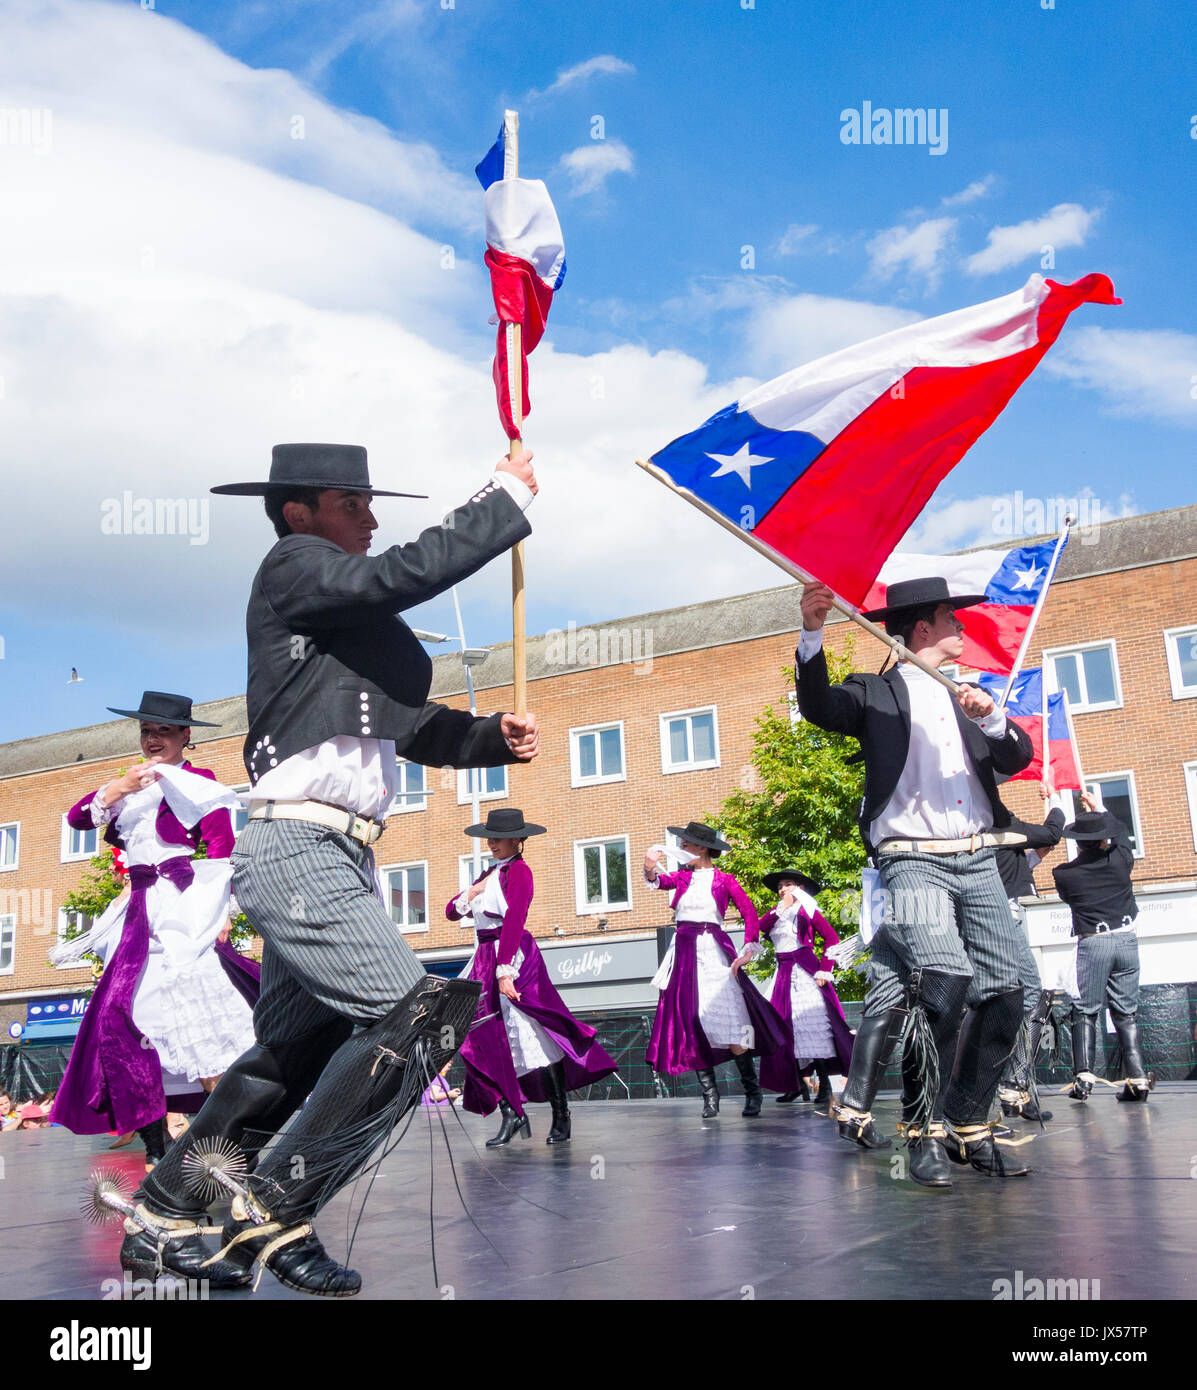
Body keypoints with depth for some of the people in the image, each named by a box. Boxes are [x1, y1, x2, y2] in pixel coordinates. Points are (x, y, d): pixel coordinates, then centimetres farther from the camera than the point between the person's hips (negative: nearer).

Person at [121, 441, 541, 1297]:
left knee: (293, 1054, 16)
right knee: (413, 1018, -16)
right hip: (298, 848, -10)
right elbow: (413, 571, -18)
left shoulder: (356, 623, 20)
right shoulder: (292, 568, -4)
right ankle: (276, 1215, -6)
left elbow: (413, 725, 21)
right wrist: (508, 496, -8)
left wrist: (493, 737, 4)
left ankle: (165, 1218, 27)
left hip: (334, 857, 10)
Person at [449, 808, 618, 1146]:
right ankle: (512, 1115, 6)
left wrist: (505, 972, -26)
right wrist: (469, 894, -2)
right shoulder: (489, 873, 20)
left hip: (515, 957, -8)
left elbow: (514, 921, -17)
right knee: (489, 1041, 1)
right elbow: (452, 912, 20)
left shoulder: (519, 870, -6)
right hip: (485, 958, 8)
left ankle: (561, 1116, 4)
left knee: (531, 1037, -5)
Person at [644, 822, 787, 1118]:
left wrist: (748, 950, -18)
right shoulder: (683, 877, 12)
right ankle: (710, 1095, 9)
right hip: (684, 952, 4)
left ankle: (752, 1092, 3)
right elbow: (662, 881, -8)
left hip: (714, 951, -4)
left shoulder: (723, 880, 3)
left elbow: (749, 913, -5)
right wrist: (650, 869, -31)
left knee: (730, 1026, -10)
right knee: (691, 1024, 1)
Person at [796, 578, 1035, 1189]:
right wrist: (812, 633, -25)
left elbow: (1017, 757, 12)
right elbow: (818, 707, -10)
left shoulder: (967, 699, 23)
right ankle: (925, 1129, -13)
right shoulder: (877, 693, 8)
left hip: (978, 862, 6)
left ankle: (966, 1125, 12)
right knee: (944, 977, -24)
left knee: (1004, 995, -2)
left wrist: (990, 717, -9)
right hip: (913, 863, -6)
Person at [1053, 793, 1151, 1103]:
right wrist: (1099, 809, 33)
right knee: (1126, 1011, 7)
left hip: (1092, 943, -2)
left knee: (1085, 1012, 3)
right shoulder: (1120, 860, 0)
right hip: (1126, 940, 2)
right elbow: (1121, 832, 20)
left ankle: (1083, 1076, -9)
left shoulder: (1065, 874, -5)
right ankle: (1137, 1077, -1)